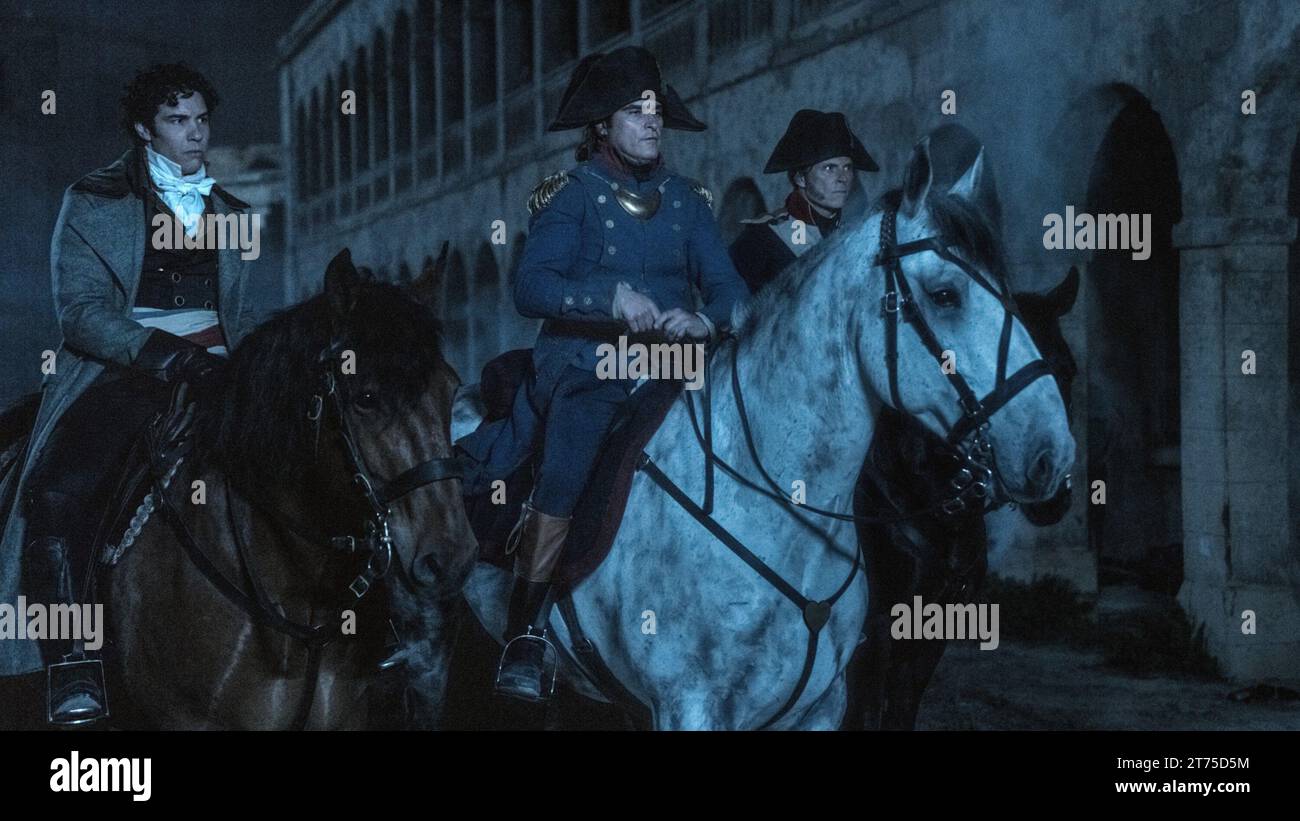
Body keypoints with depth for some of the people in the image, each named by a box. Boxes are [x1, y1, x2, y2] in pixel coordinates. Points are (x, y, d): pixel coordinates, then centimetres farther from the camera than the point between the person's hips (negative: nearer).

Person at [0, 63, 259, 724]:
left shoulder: (227, 211, 20)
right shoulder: (92, 203, 6)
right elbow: (80, 310, -6)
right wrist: (165, 354, -20)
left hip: (214, 370, 4)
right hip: (122, 371, -4)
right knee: (55, 493, -31)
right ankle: (73, 675, -26)